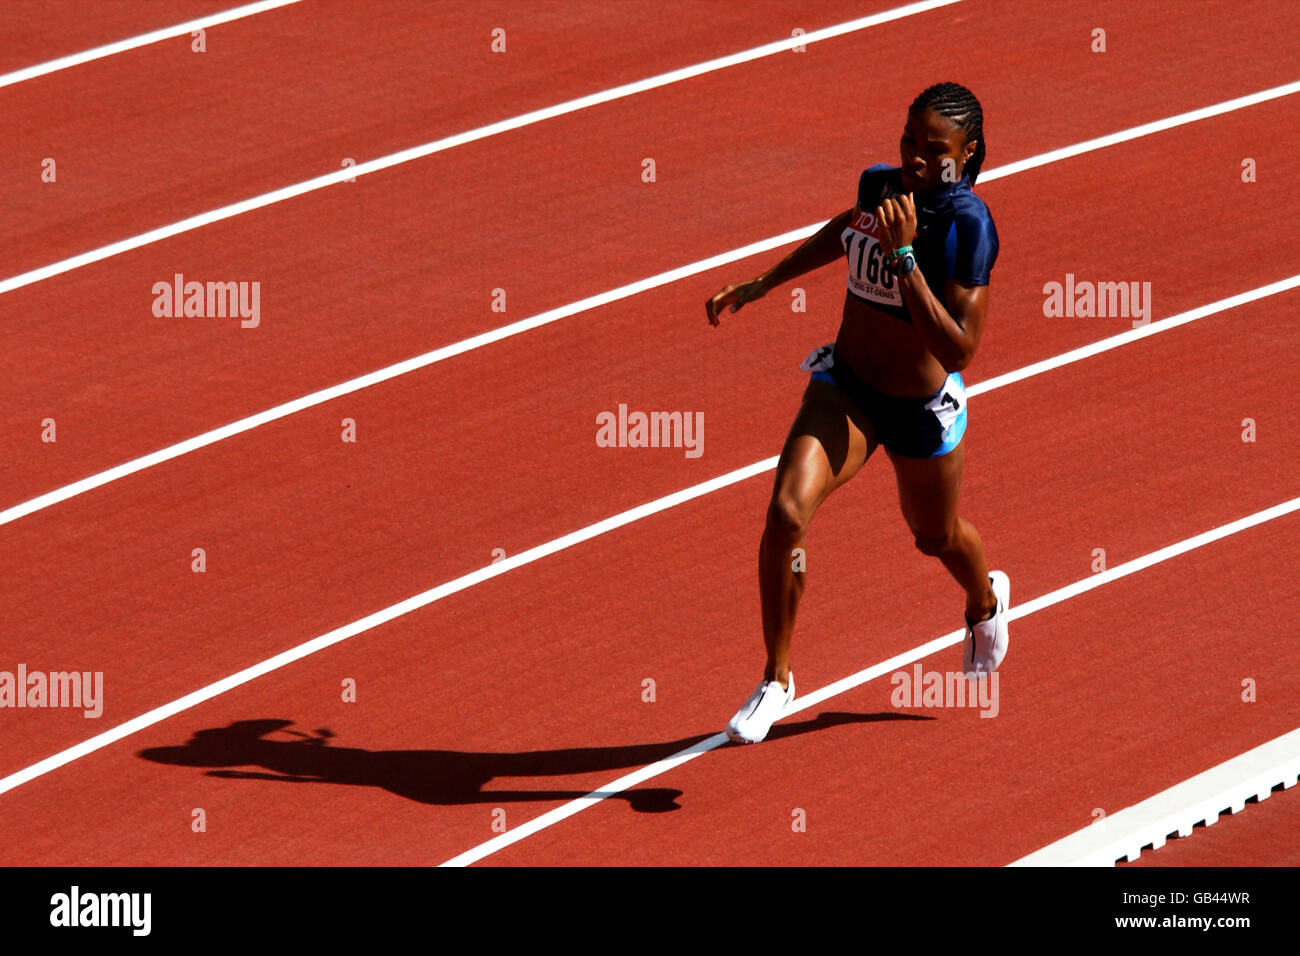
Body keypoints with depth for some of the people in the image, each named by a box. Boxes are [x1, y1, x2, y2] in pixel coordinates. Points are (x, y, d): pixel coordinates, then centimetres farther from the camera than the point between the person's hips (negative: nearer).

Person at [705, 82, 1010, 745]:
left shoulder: (968, 224, -26)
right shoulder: (879, 184, -9)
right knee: (787, 513, -19)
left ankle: (986, 600, 62)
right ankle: (776, 681, -2)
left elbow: (959, 349, -32)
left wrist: (904, 256, -37)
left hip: (922, 409, -3)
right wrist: (761, 284, 19)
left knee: (937, 538, 23)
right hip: (844, 387, 3)